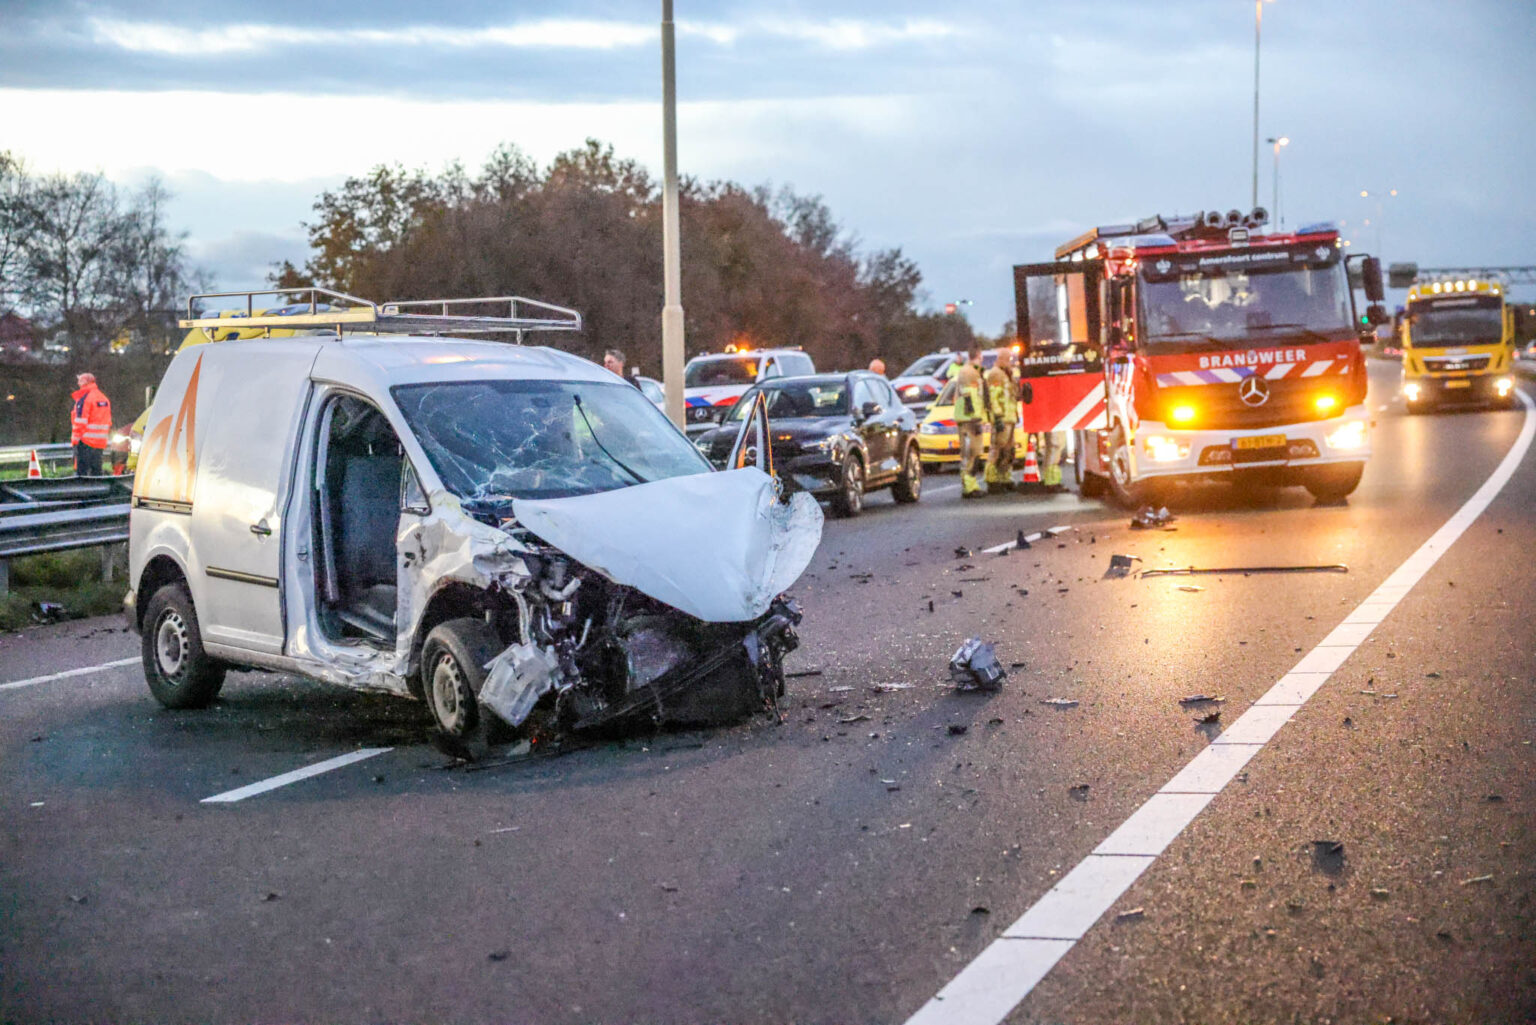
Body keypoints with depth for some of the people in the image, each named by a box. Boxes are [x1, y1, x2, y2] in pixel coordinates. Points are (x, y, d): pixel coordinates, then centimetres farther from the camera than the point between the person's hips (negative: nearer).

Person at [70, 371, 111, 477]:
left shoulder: (84, 398, -10)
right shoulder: (104, 399, 15)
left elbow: (80, 422, -14)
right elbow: (108, 423, 18)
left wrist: (75, 440, -9)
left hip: (85, 441, -7)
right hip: (100, 443, 7)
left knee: (81, 470, -6)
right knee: (96, 471, 12)